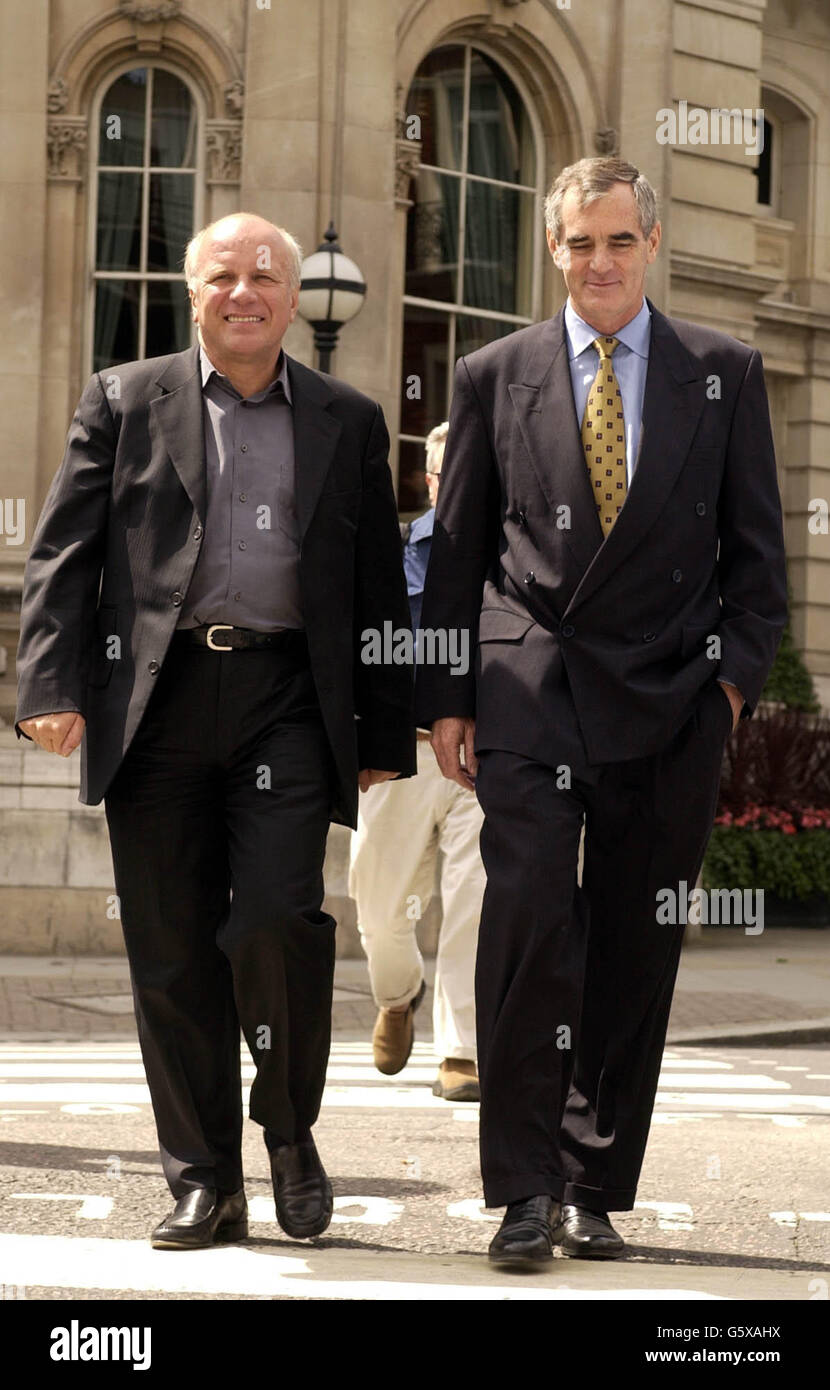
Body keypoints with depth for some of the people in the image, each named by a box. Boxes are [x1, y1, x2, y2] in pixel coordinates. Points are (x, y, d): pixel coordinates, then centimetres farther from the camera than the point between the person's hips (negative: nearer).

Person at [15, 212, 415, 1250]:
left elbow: (378, 588, 15)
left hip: (288, 697, 0)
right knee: (172, 949, 2)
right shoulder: (124, 403, 11)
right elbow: (63, 553, 5)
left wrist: (386, 734, 10)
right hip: (156, 698, 1)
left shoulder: (348, 422, 14)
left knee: (277, 913, -15)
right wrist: (53, 685, -8)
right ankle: (203, 1181, 12)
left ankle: (290, 1128, 9)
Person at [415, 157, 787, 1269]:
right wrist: (444, 697, 6)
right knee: (529, 923, -14)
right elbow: (457, 551, 11)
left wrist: (737, 670, -3)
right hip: (531, 689, -1)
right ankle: (526, 1190, -8)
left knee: (634, 952, 3)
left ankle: (597, 1189, 13)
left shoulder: (724, 374, 9)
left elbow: (755, 545, 9)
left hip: (671, 705, 1)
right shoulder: (494, 376, 9)